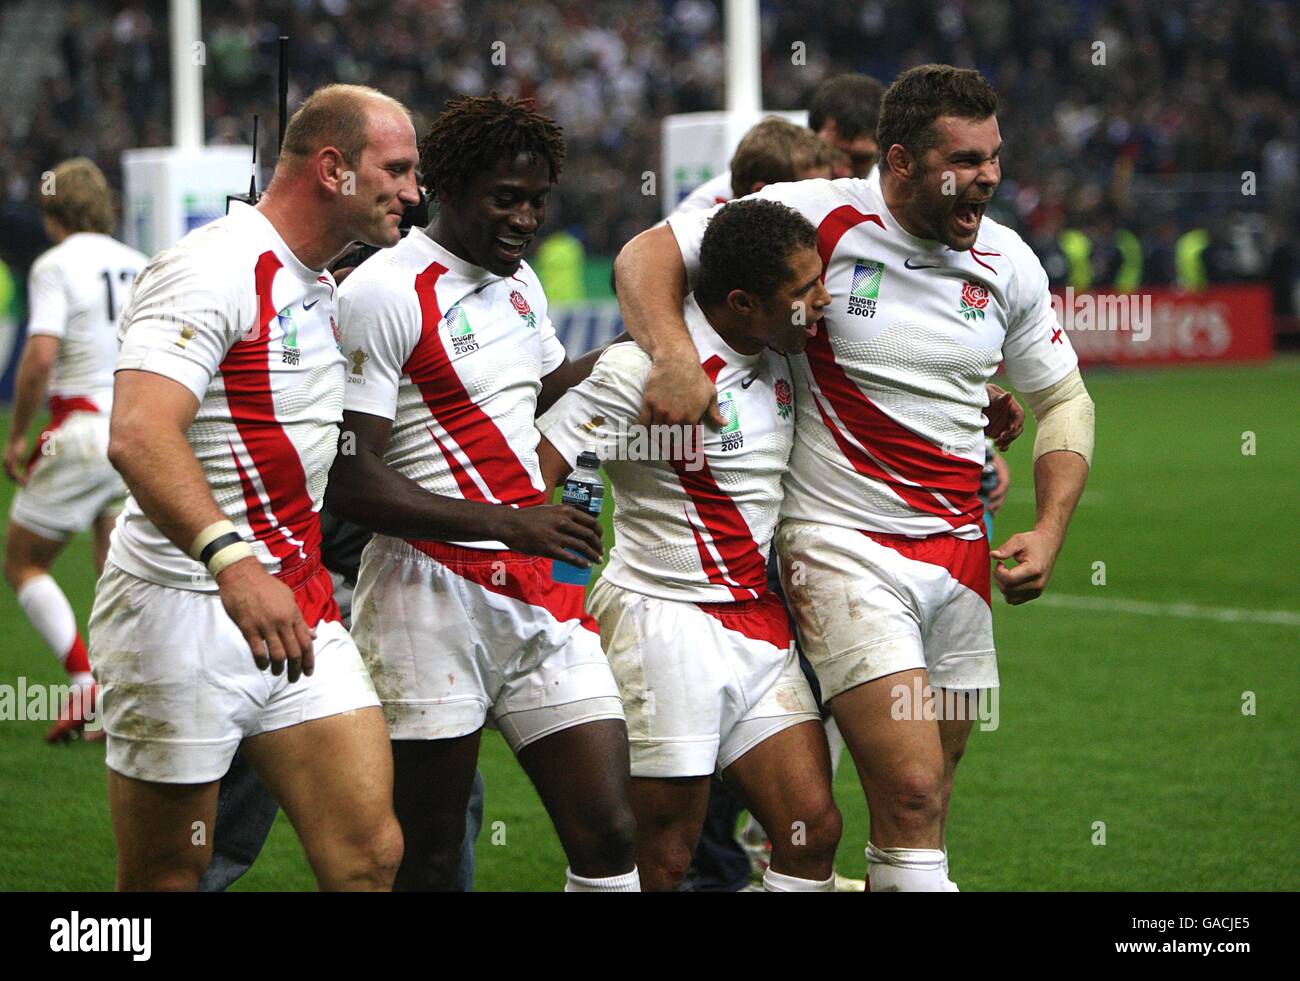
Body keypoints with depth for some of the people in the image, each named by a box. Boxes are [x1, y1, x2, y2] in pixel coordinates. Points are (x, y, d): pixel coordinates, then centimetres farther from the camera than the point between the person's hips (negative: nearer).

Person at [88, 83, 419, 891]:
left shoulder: (330, 293, 17)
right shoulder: (212, 271, -14)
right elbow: (140, 436, -30)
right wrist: (231, 560, -43)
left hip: (296, 613, 8)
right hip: (184, 611, -8)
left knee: (370, 854, -4)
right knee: (166, 878, -1)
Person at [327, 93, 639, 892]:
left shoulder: (520, 282, 15)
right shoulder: (384, 293, -11)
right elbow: (348, 481, -18)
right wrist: (508, 525, -22)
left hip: (541, 597, 7)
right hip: (434, 606, -7)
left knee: (609, 836, -2)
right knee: (427, 862, -1)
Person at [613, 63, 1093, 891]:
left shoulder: (1008, 262, 5)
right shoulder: (820, 219, -10)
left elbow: (1064, 401, 18)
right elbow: (649, 254, -6)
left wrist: (1049, 534, 4)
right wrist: (673, 354, -25)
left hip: (962, 554, 5)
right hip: (846, 545, -5)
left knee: (924, 805, 6)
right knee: (912, 793, -16)